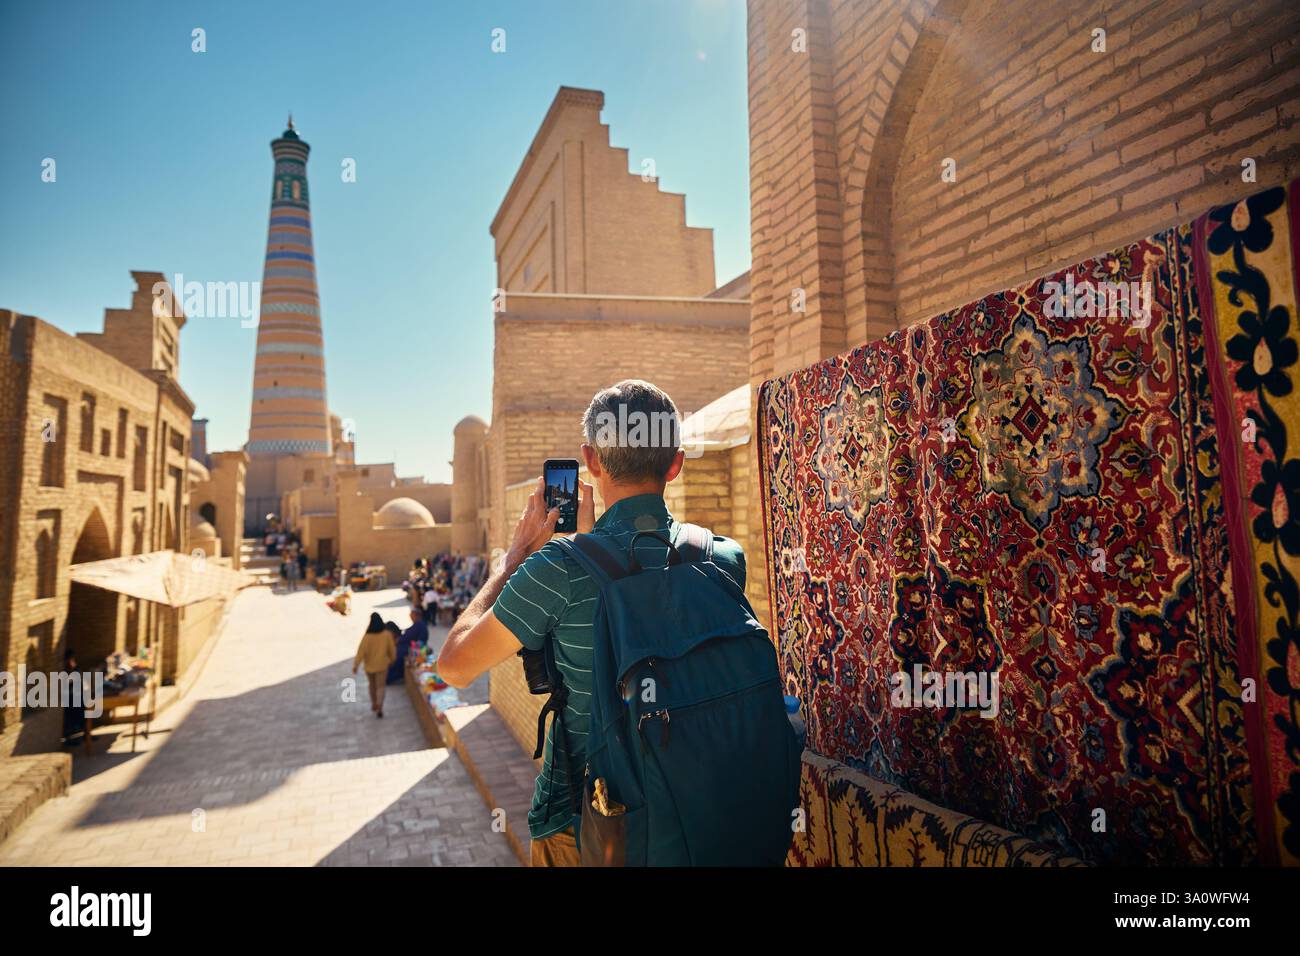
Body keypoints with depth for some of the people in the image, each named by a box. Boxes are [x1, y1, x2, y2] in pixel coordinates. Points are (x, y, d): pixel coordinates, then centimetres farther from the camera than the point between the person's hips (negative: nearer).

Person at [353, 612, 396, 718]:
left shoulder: (367, 636, -16)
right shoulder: (387, 634, -11)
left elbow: (361, 650, -15)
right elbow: (392, 649, 0)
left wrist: (356, 664, -9)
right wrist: (392, 659, 18)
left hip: (369, 664, 0)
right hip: (382, 664, 0)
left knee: (372, 685, 21)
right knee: (380, 686, 3)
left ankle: (374, 704, 35)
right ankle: (379, 707, -14)